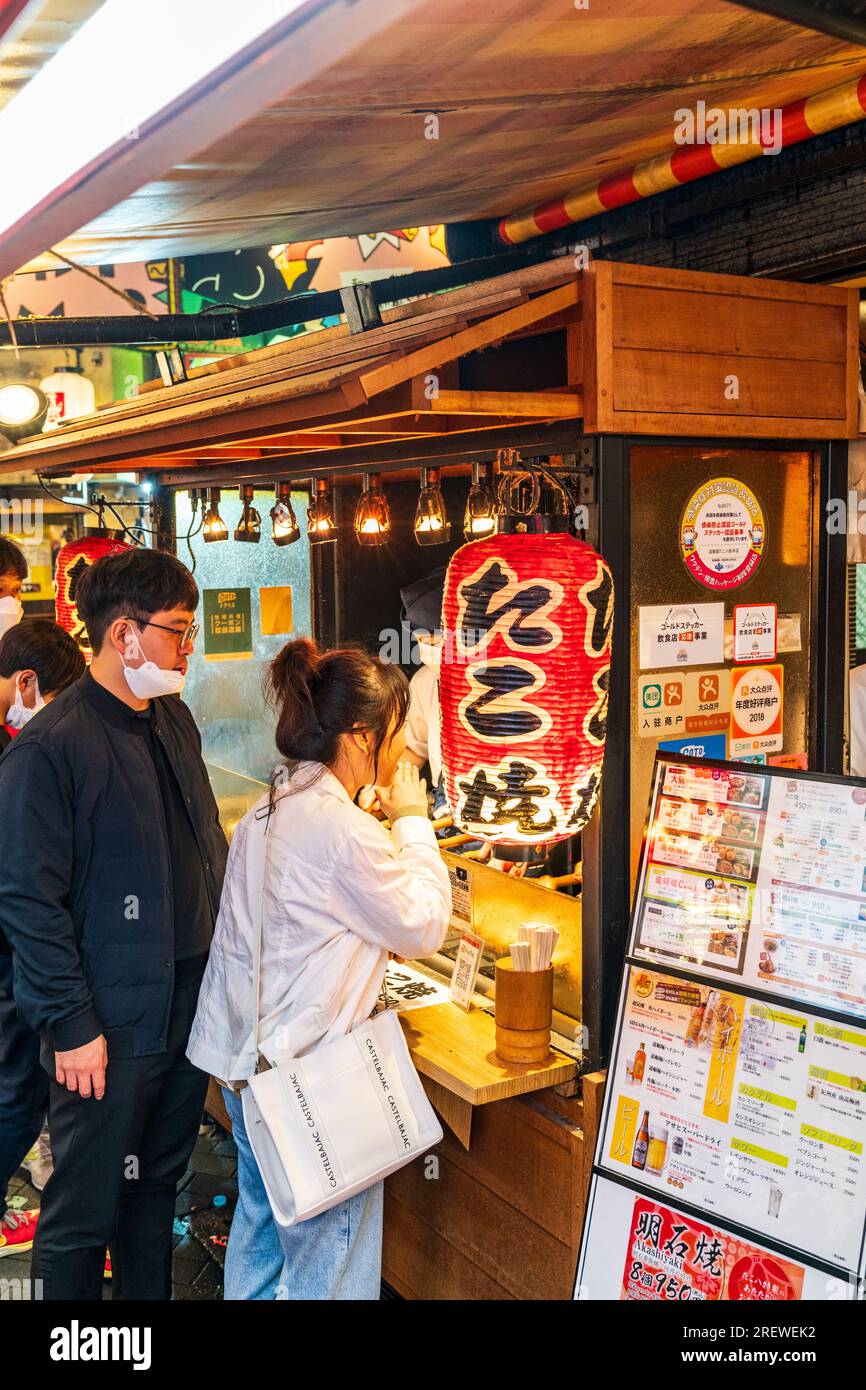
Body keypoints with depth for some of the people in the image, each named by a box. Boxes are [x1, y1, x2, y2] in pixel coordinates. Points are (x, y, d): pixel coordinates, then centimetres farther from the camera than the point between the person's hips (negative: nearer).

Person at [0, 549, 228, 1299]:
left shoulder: (174, 718, 7)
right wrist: (70, 1025, -16)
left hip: (193, 1005, 7)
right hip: (111, 1031, -7)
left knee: (158, 1184, 21)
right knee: (83, 1213, 10)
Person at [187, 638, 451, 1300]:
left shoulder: (267, 810, 4)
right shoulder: (344, 830, -24)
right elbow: (423, 928, -12)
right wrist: (412, 818, -7)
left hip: (246, 1056, 9)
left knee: (261, 1224, 25)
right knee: (328, 1262, 8)